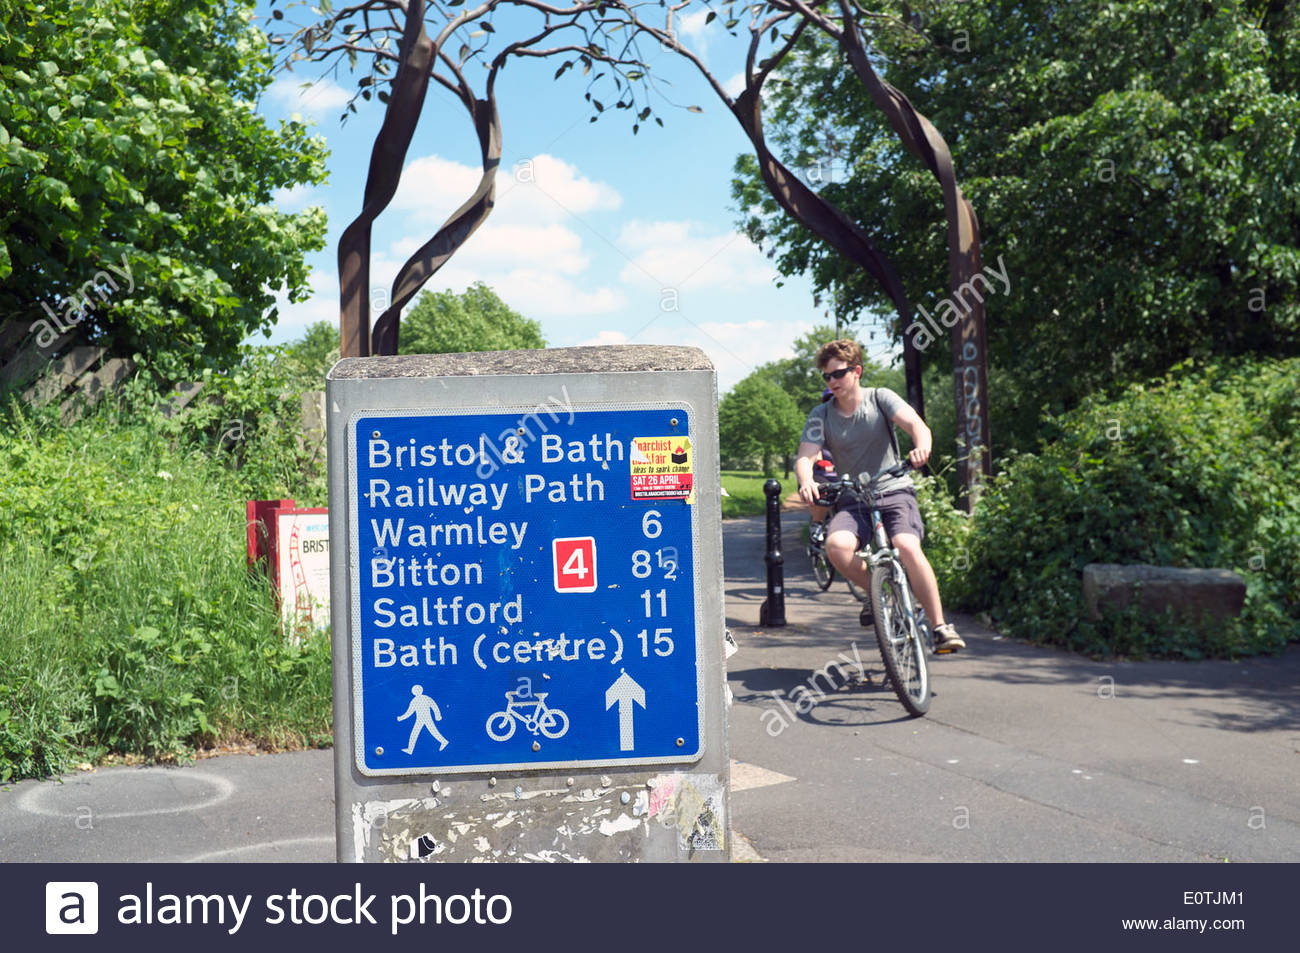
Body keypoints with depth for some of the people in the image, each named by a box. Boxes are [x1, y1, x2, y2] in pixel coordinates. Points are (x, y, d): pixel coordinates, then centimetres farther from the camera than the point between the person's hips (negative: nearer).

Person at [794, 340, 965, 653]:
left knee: (908, 547, -29)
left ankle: (941, 626, -16)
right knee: (836, 545, -29)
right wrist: (807, 482, -32)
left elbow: (915, 424, -17)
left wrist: (921, 448, -41)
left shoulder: (880, 398, -1)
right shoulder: (821, 415, 4)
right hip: (852, 500, 2)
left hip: (894, 491, -2)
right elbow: (805, 456, -8)